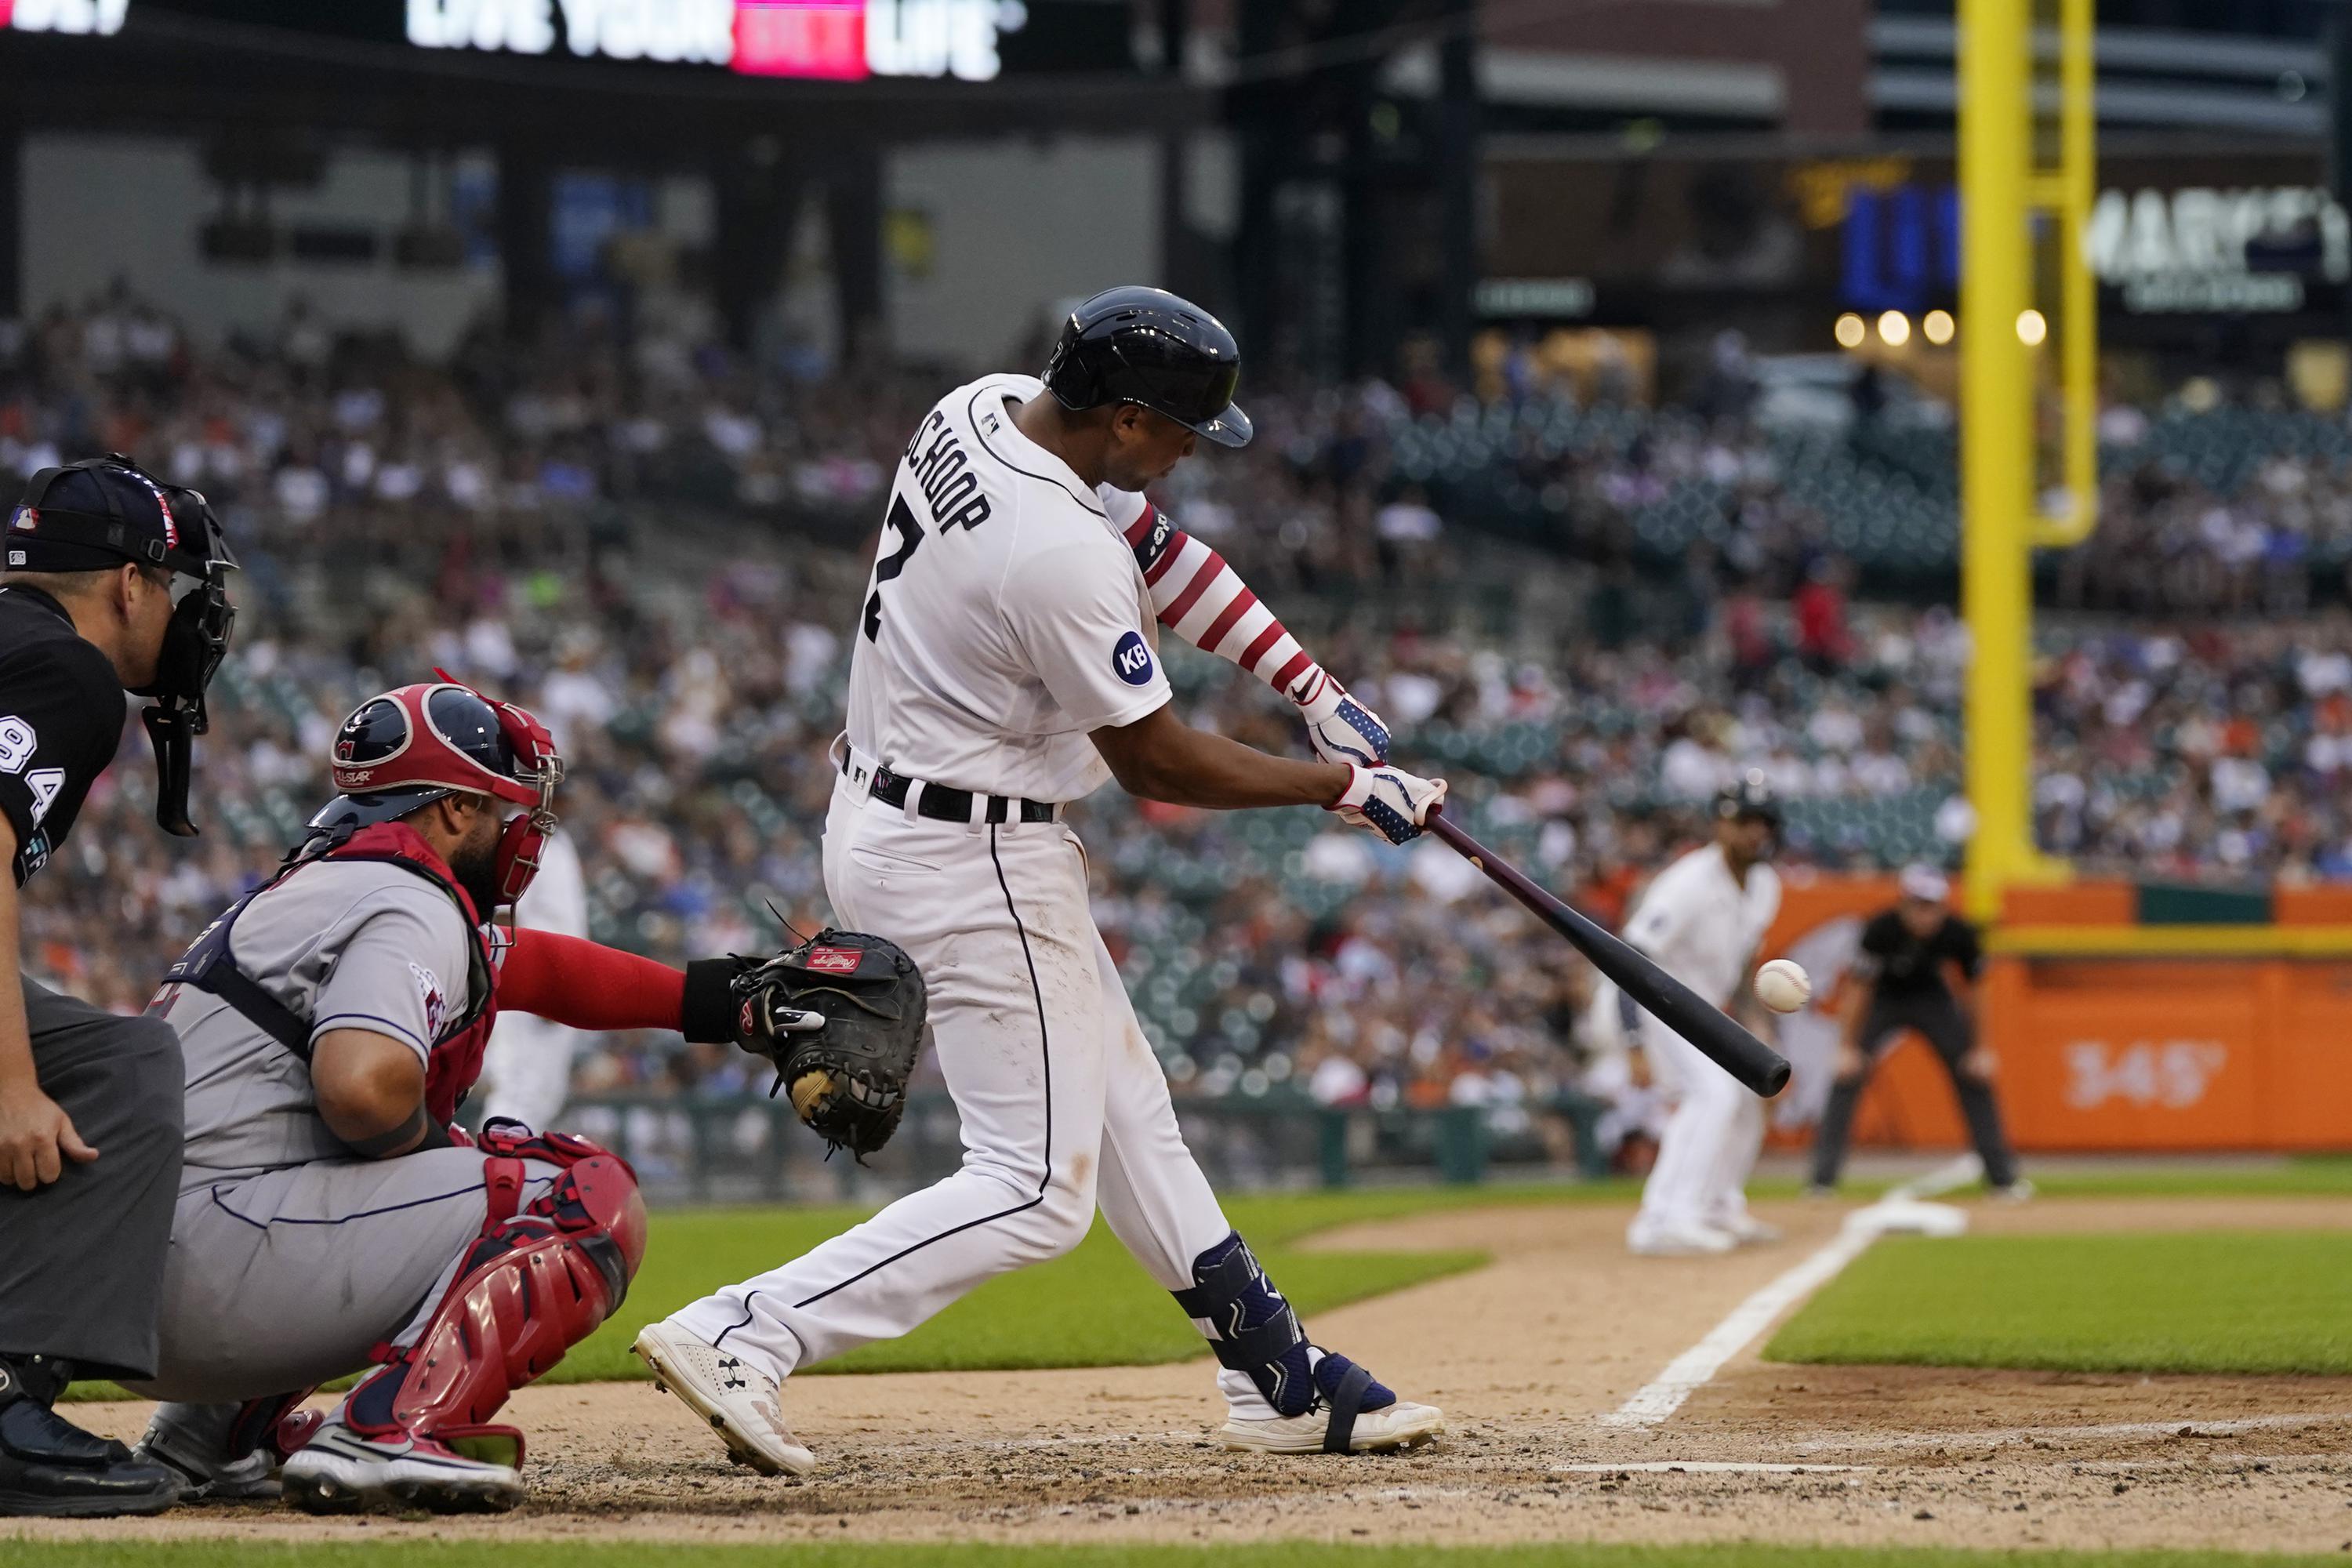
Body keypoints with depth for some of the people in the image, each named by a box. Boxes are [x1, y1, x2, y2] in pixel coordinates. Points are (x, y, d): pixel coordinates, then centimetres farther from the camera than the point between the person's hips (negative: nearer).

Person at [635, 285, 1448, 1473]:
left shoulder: (984, 408, -2)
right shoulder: (1060, 557, -29)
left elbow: (1154, 544, 10)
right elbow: (1157, 762, -16)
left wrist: (1312, 690, 7)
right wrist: (1343, 786, -4)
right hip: (971, 870, -11)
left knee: (1122, 1110, 19)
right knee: (1038, 1192, -6)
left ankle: (1278, 1381, 28)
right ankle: (746, 1333, -13)